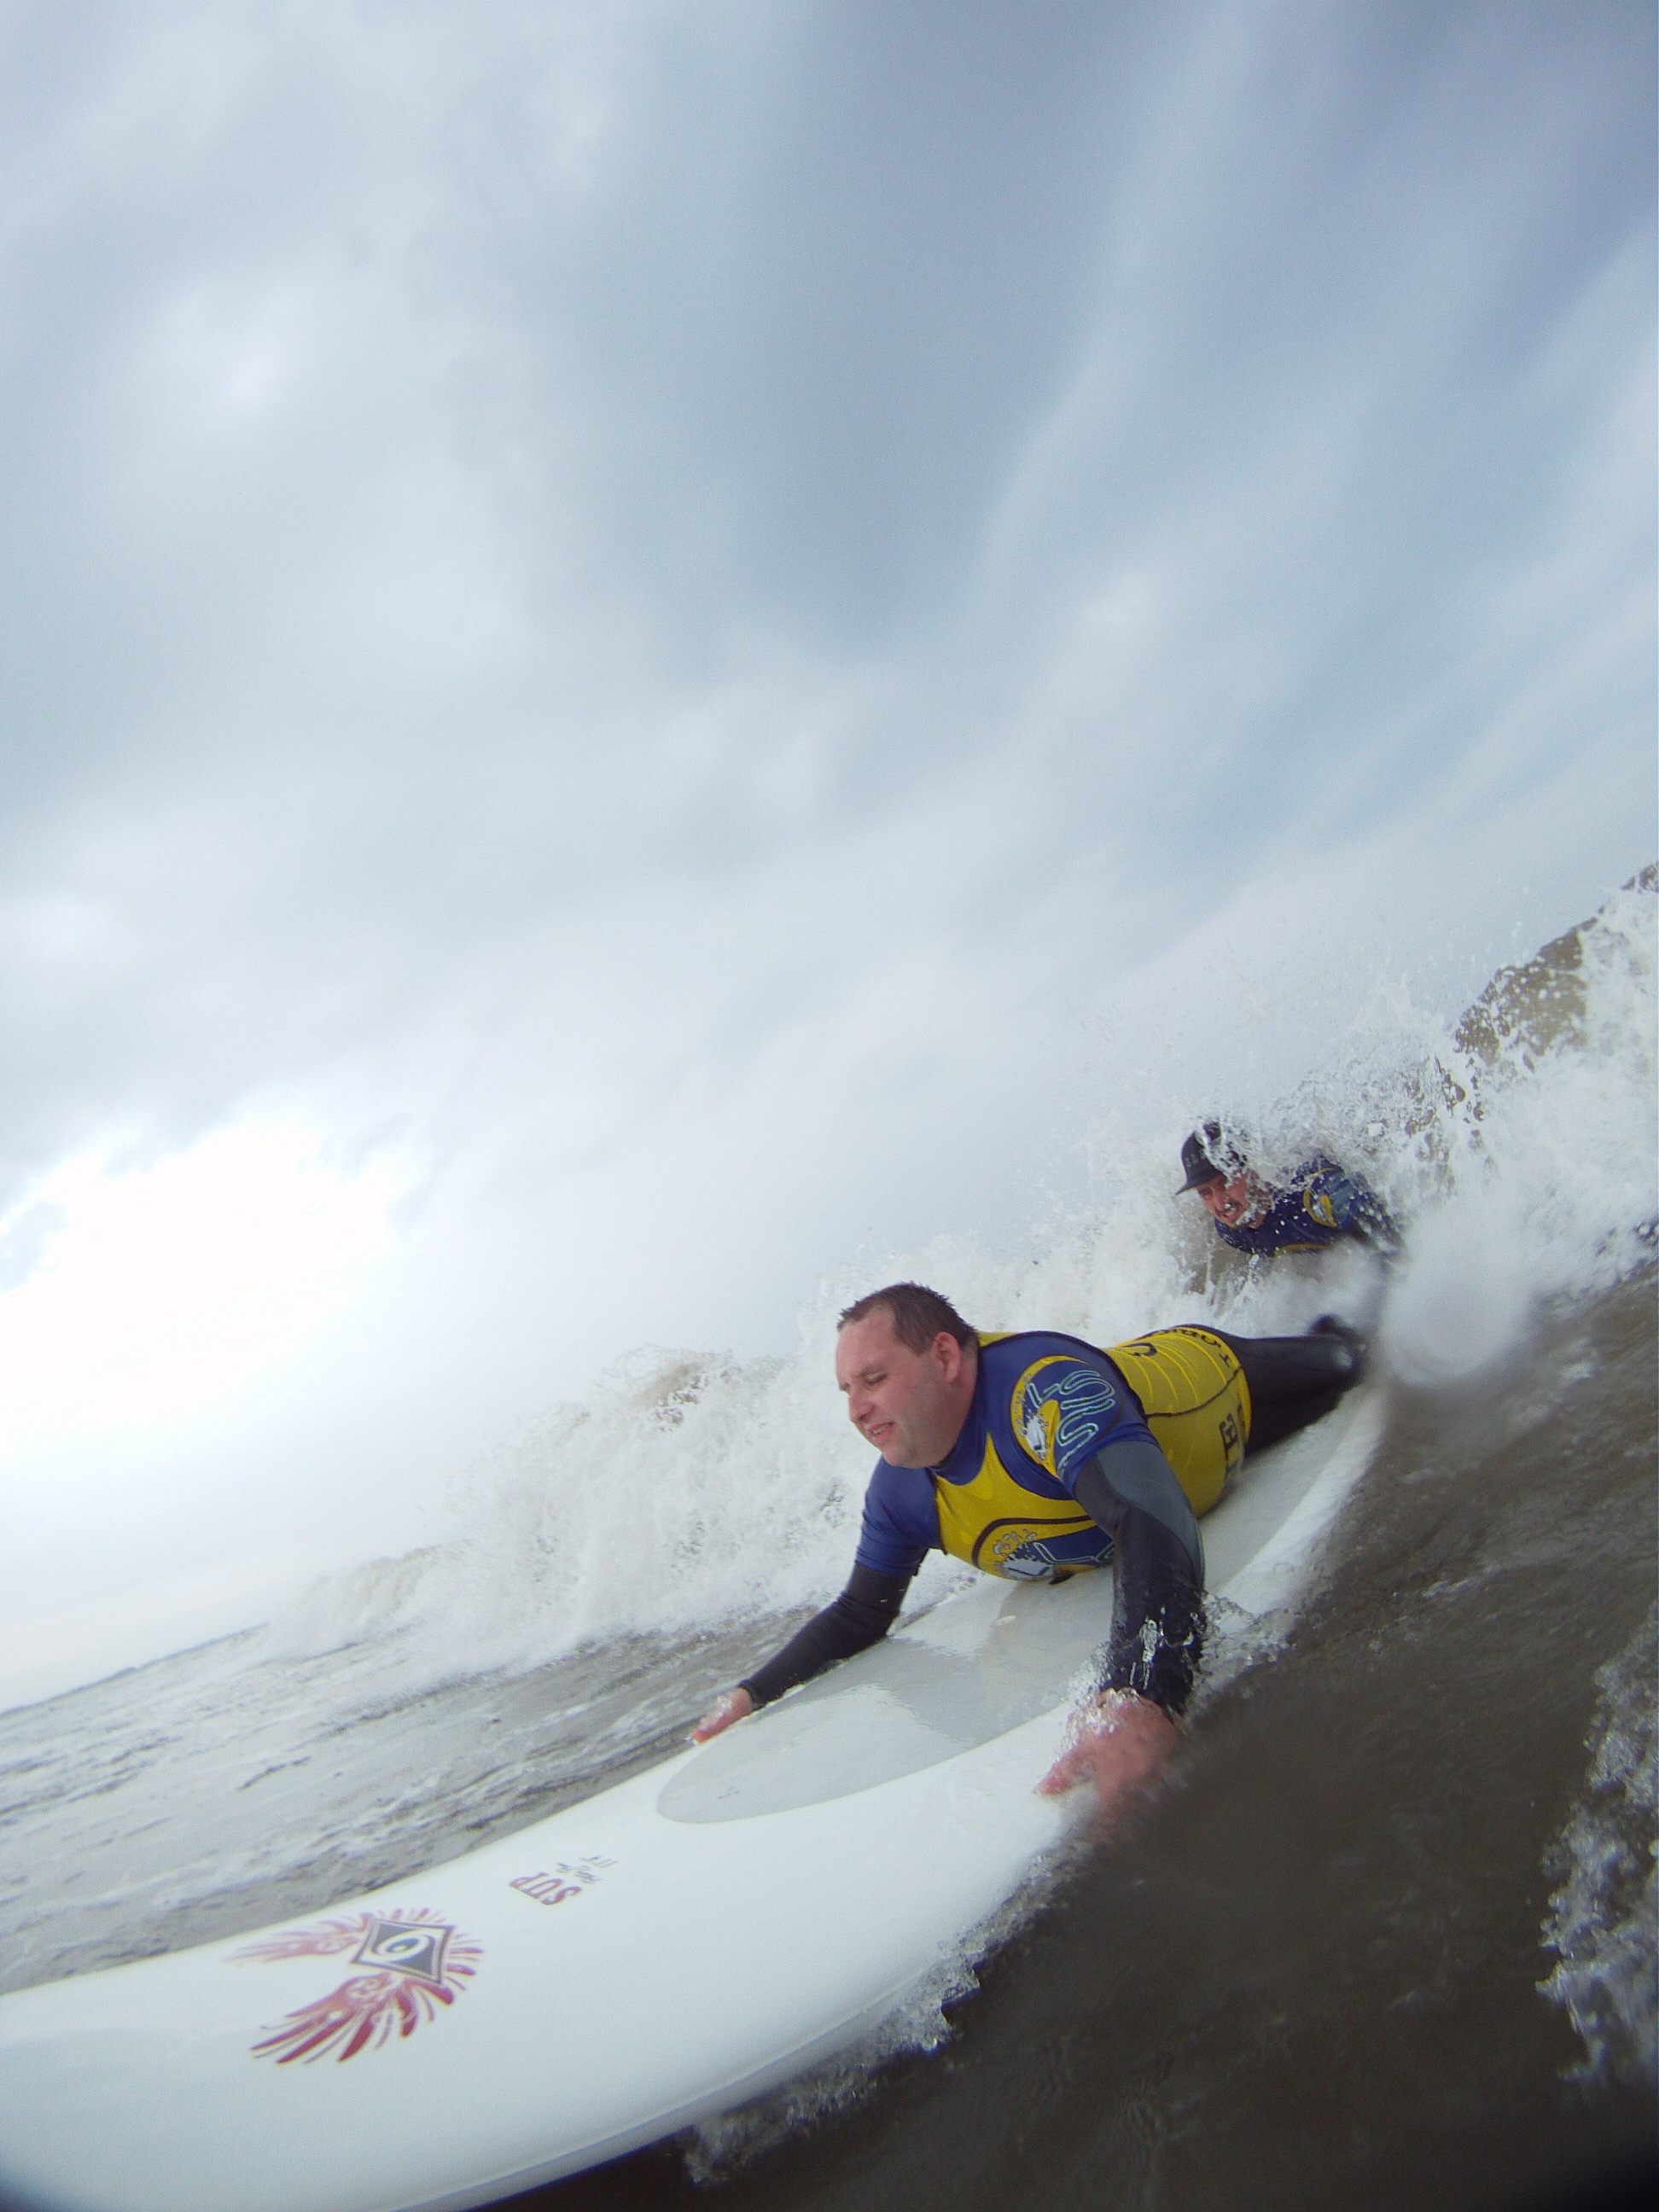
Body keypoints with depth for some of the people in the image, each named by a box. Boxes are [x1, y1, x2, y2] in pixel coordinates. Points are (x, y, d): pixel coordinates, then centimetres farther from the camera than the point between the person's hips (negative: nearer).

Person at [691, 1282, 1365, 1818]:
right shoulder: (899, 1495, -28)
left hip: (1225, 1380, -4)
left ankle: (1344, 1340, 58)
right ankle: (1331, 1335, 61)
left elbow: (1153, 1522, -64)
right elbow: (859, 1616, -13)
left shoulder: (1048, 1383, -51)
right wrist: (755, 1694, -26)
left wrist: (1141, 1696, -79)